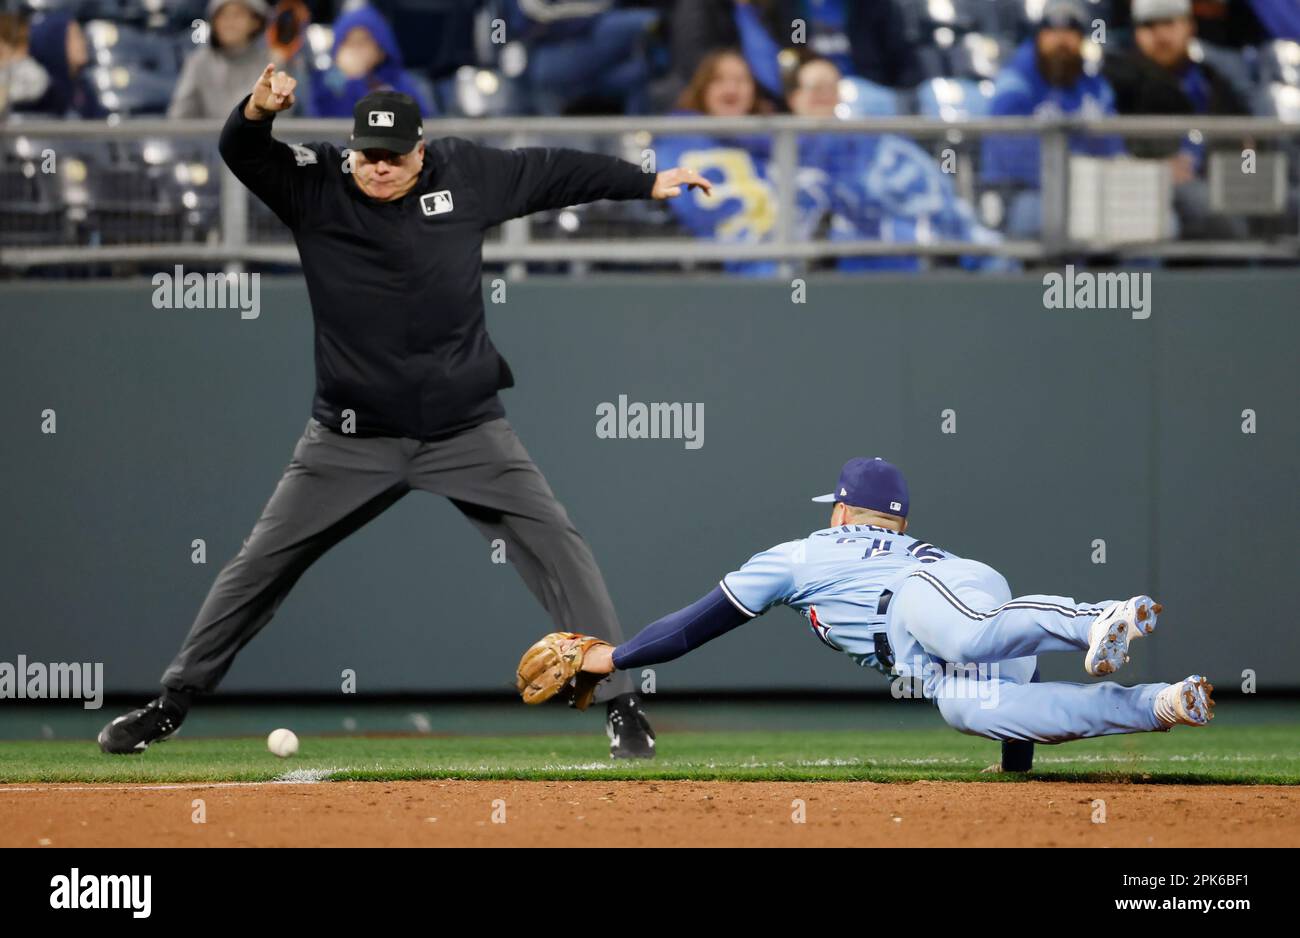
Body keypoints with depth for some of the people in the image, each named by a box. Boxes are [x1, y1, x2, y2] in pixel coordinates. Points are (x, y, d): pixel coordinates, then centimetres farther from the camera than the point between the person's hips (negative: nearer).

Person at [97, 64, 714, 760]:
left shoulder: (464, 174, -1)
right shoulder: (315, 184, -6)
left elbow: (552, 172, 10)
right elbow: (240, 153, -18)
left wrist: (650, 183, 15)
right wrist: (258, 111, -40)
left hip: (467, 428, 1)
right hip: (352, 436, 0)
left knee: (555, 543, -9)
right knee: (263, 561, 2)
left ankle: (618, 702, -3)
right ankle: (173, 702, 13)